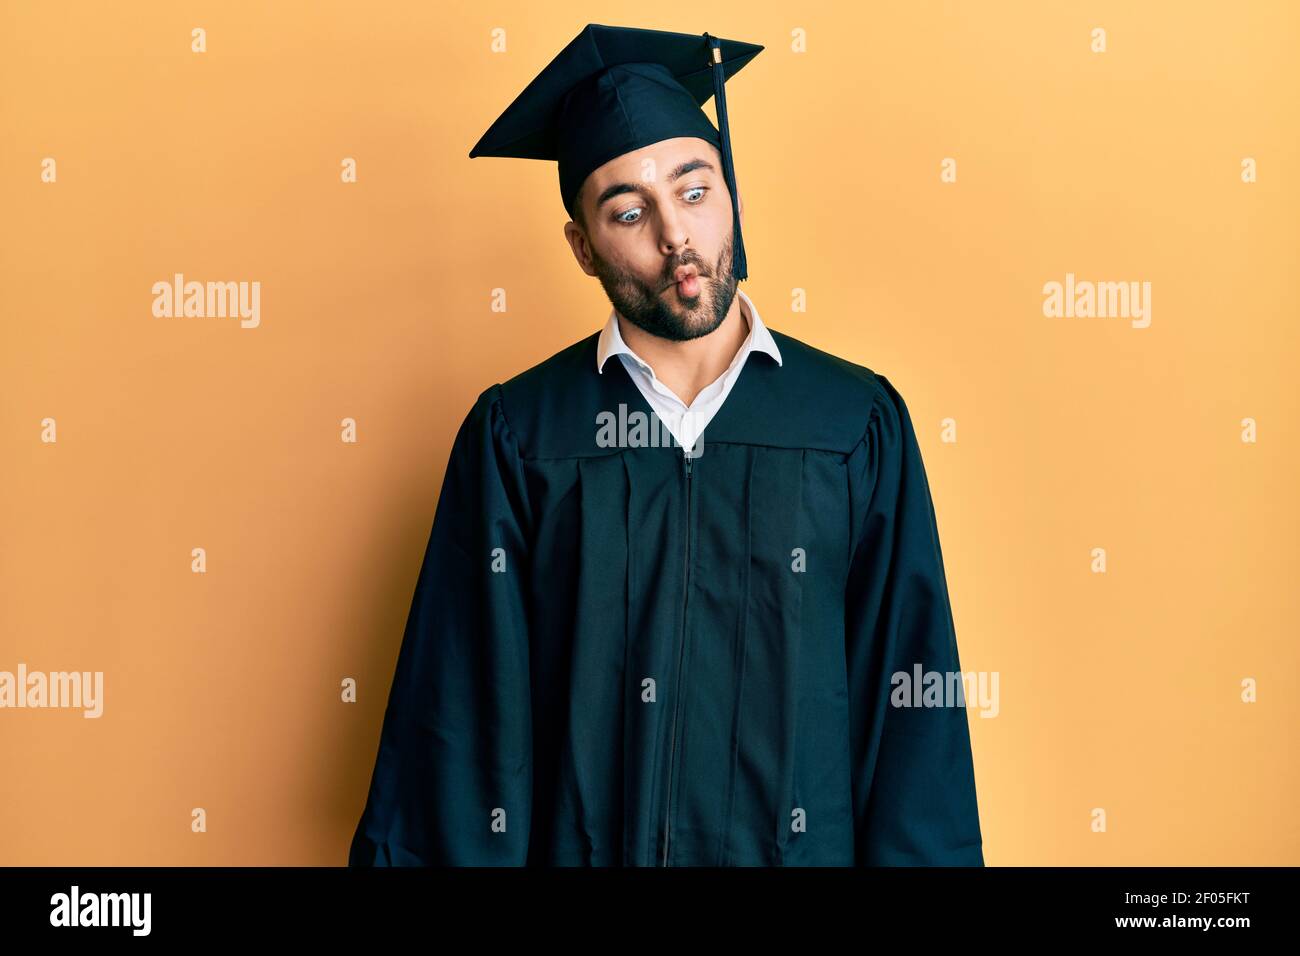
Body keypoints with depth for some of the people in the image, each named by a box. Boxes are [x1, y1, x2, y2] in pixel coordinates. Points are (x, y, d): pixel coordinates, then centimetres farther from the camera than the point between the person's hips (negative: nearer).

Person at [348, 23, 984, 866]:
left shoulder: (861, 423, -5)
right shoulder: (514, 438, -6)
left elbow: (912, 699, -5)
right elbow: (465, 713, -6)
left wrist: (918, 854, -9)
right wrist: (454, 852, -9)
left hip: (807, 845, 1)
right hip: (576, 843, 0)